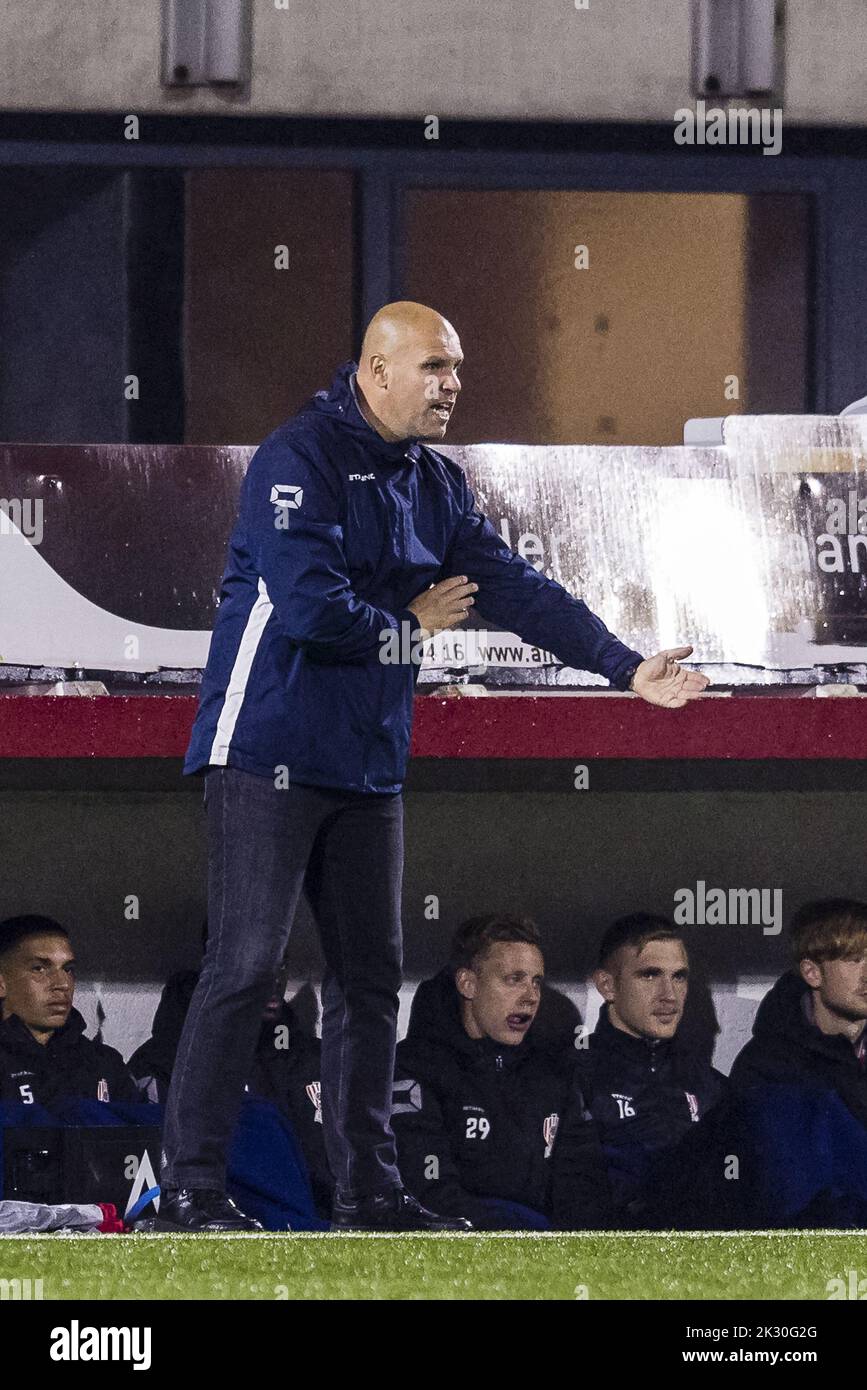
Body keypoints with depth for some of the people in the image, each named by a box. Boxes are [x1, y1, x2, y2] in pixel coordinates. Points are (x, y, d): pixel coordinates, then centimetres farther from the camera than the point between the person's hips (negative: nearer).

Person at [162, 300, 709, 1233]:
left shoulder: (433, 484, 12)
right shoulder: (299, 462, -14)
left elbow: (515, 587, 8)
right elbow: (311, 609, -24)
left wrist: (625, 666, -2)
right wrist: (413, 625, -7)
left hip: (368, 765, 8)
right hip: (269, 752, -8)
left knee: (370, 974, 9)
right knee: (246, 965, -11)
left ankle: (367, 1188, 16)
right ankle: (191, 1188, -9)